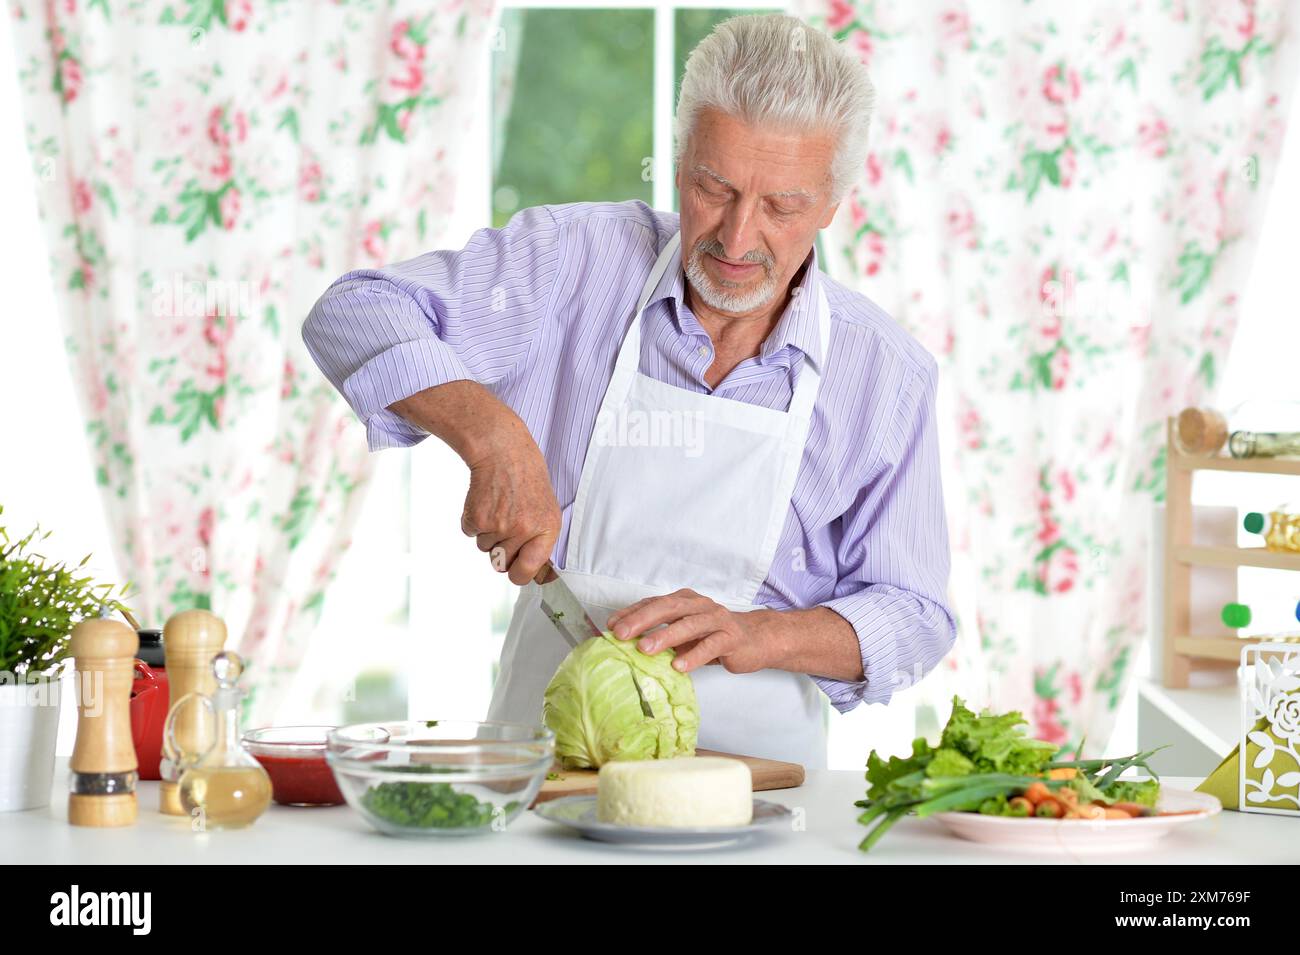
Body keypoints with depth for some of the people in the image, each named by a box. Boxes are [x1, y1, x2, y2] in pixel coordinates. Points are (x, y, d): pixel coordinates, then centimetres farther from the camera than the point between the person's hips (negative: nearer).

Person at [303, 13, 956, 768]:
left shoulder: (887, 372, 0)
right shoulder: (579, 259, -1)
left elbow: (913, 618, 3)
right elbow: (355, 314, -5)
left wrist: (758, 635, -16)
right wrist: (491, 435, -21)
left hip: (754, 771, 0)